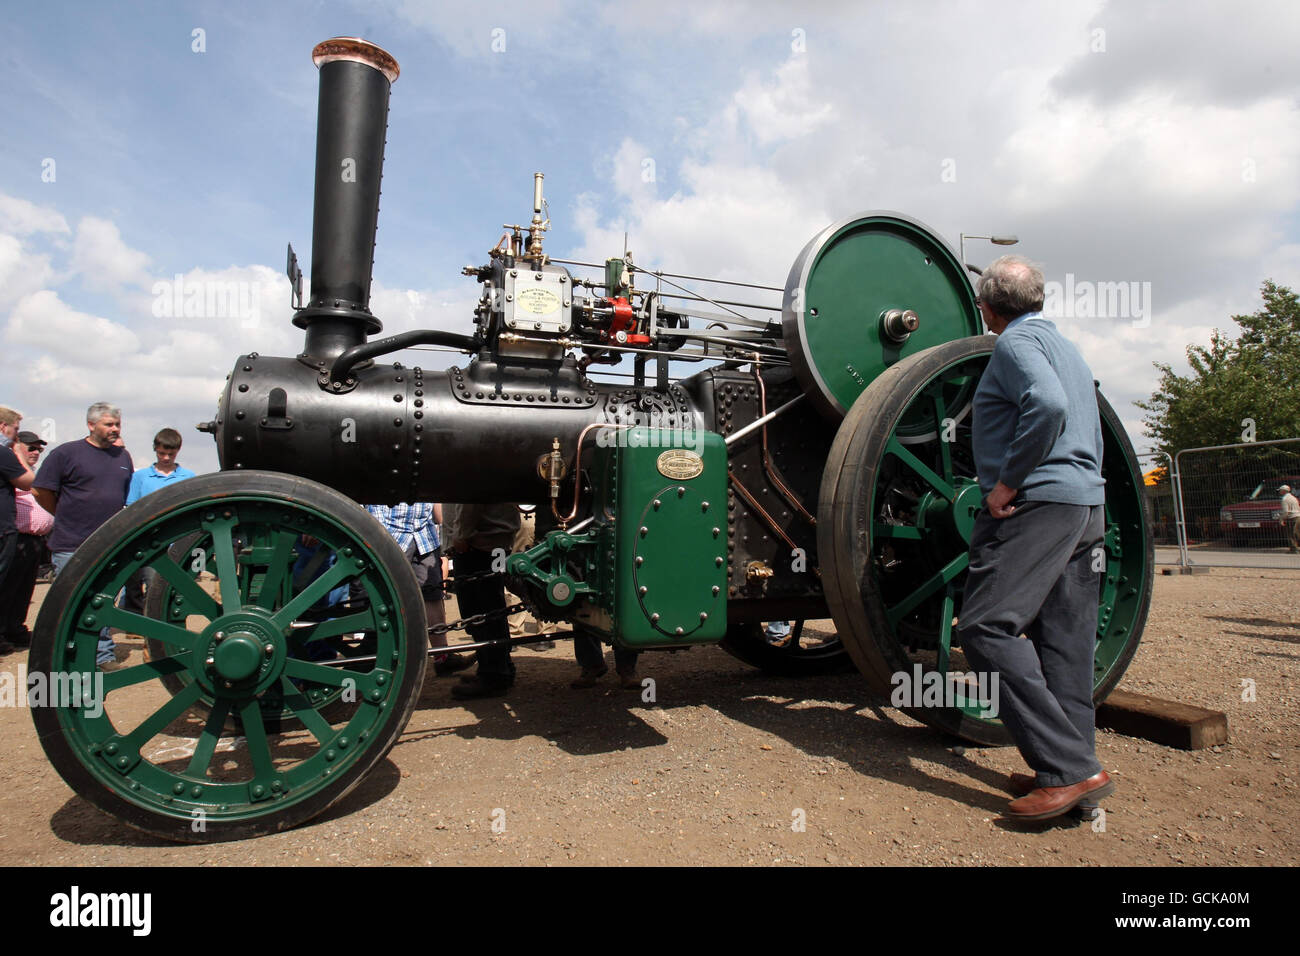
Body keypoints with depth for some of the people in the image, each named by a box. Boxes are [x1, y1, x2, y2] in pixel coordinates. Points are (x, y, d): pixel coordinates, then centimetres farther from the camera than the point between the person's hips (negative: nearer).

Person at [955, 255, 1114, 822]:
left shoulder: (1015, 342, -5)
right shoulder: (1065, 346, 25)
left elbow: (1048, 405, -23)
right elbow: (1090, 437, 30)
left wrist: (1007, 482, -19)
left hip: (1036, 502, -10)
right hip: (1088, 505, 10)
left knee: (988, 628, -13)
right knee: (1065, 643, 9)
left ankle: (1069, 770, -14)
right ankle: (1074, 765, 14)